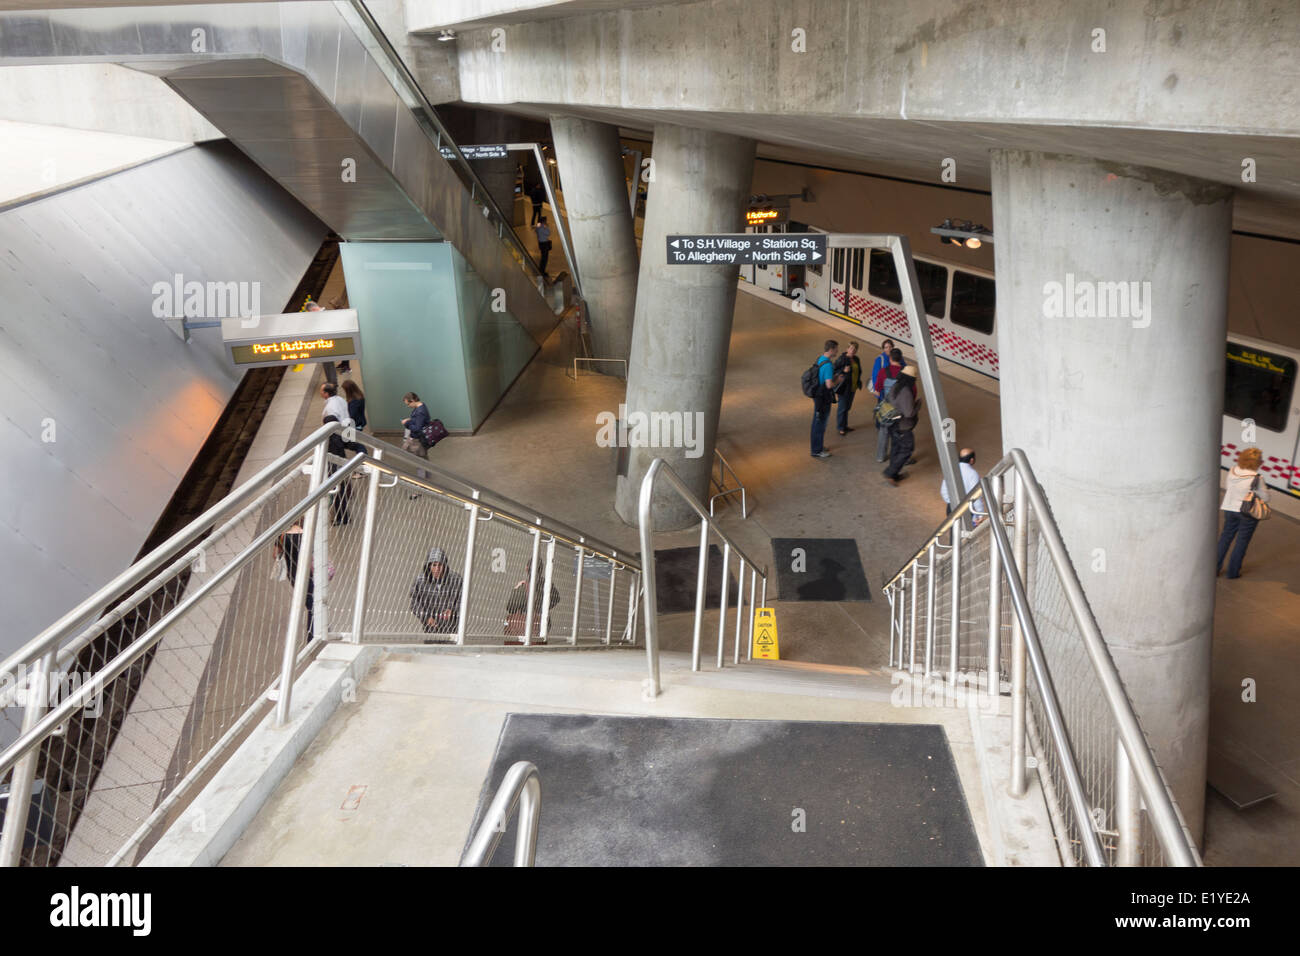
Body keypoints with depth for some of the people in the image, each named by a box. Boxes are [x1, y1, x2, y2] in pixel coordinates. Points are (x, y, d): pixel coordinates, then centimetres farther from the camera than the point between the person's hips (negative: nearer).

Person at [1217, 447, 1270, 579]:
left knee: (1225, 537, 16)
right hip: (1248, 513, -5)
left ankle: (1215, 567, 20)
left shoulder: (1232, 471, -5)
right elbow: (1265, 498, -11)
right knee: (1242, 542, 8)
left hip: (1229, 509, 5)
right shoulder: (1256, 479, -19)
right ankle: (1233, 571, 15)